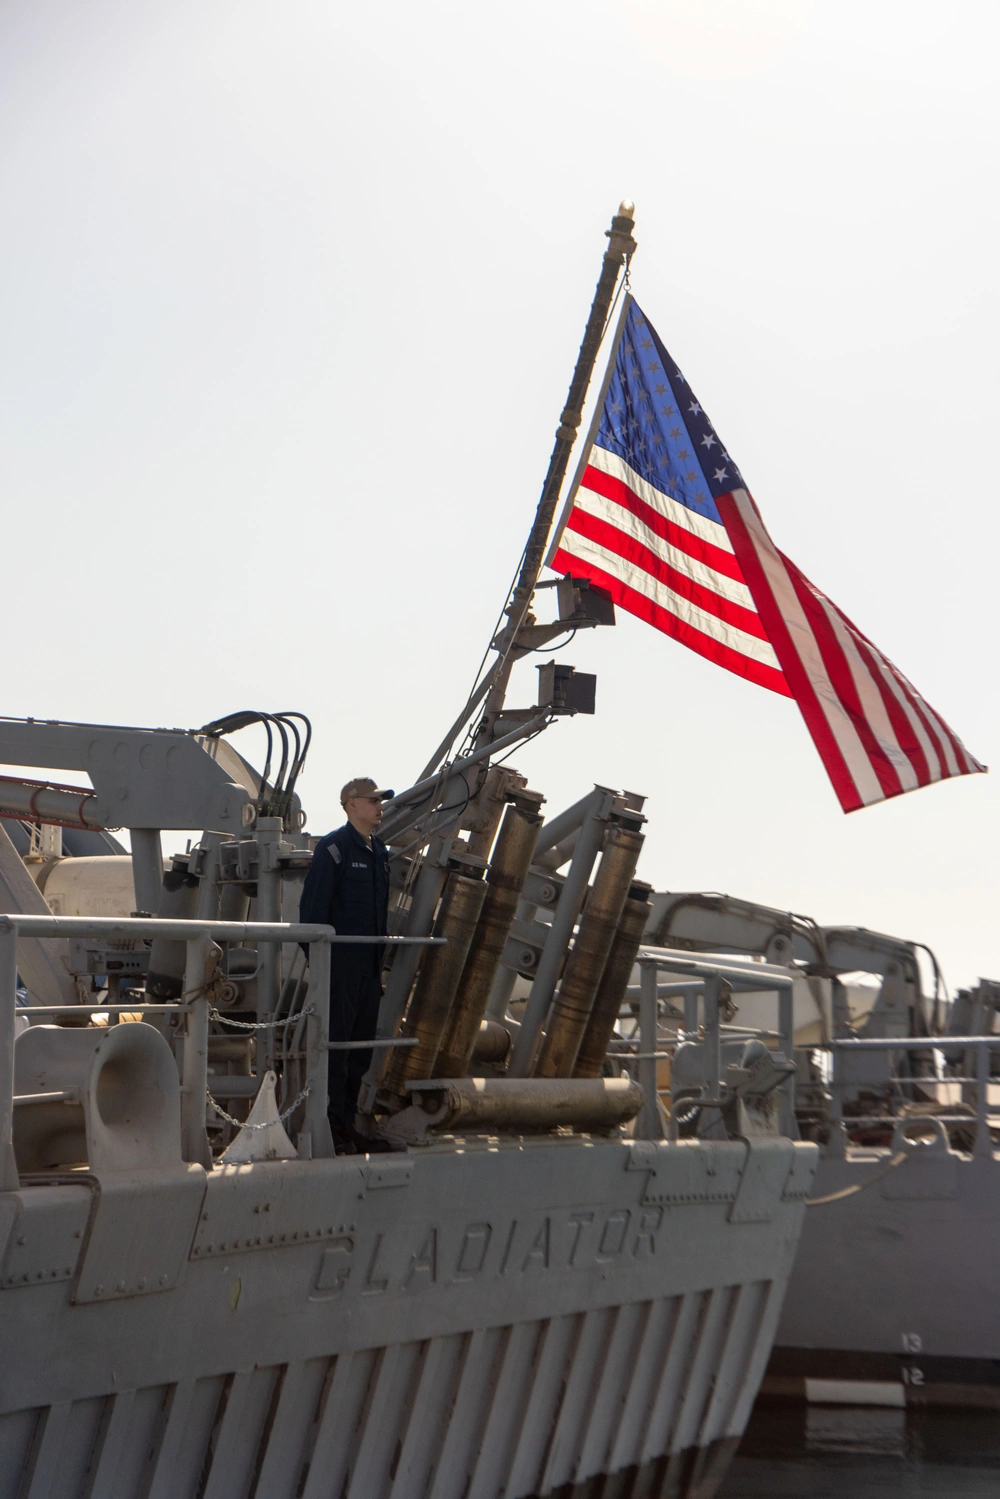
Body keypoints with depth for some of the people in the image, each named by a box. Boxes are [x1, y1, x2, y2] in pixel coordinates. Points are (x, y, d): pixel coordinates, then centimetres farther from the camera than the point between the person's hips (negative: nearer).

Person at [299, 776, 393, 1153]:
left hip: (369, 965, 8)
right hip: (340, 963, -8)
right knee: (335, 1042, -4)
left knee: (361, 1045, 11)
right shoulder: (333, 848, -9)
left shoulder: (379, 851, 14)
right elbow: (312, 907, -12)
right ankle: (331, 1126, 2)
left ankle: (347, 1121, 20)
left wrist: (381, 962, 17)